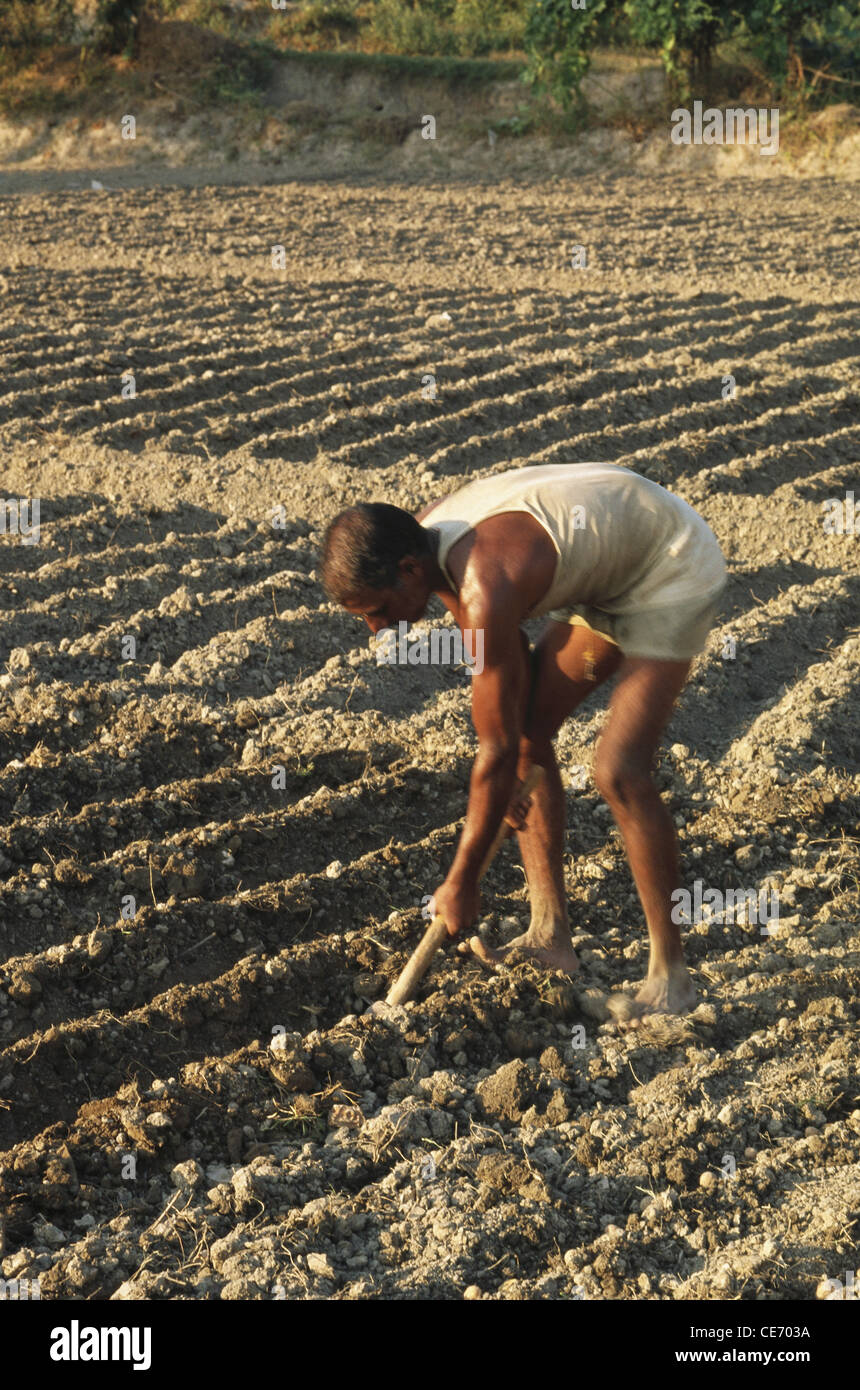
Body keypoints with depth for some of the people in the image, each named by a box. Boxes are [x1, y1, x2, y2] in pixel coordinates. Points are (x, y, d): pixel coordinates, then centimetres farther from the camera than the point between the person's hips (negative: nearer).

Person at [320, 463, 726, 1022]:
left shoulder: (487, 589, -36)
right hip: (607, 577, 10)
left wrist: (462, 881, -18)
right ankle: (552, 934, 12)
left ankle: (671, 975, -6)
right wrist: (509, 760, 3)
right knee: (527, 729, 7)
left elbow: (498, 751, -28)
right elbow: (506, 657, 6)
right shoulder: (427, 536, -9)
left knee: (621, 773, -18)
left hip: (675, 572, -10)